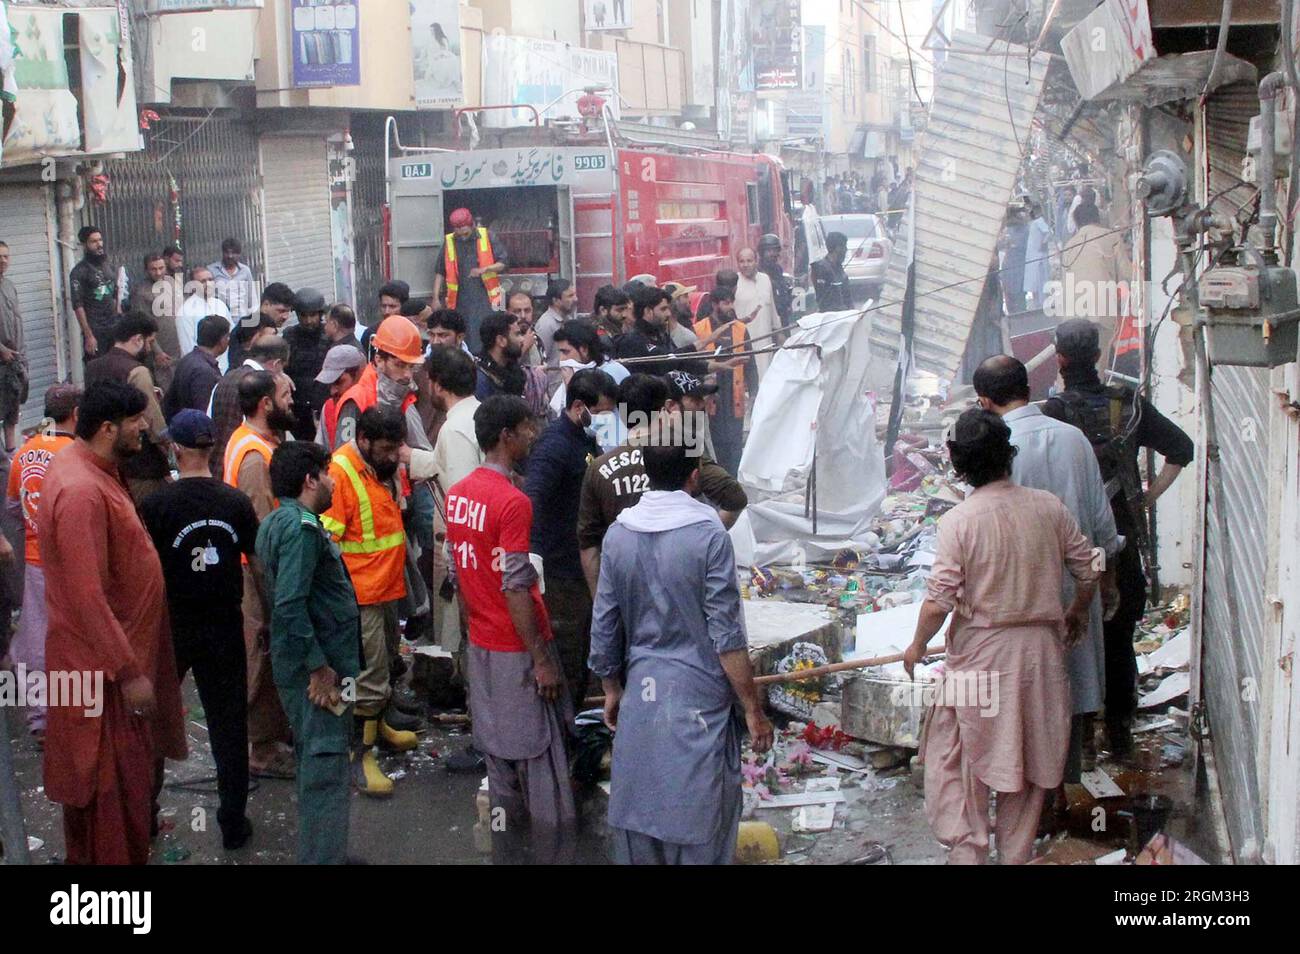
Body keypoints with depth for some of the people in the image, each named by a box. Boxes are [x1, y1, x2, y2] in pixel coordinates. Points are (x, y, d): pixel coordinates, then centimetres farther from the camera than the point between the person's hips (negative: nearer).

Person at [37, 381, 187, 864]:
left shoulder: (95, 470, 5)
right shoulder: (81, 490, -27)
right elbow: (86, 597, -28)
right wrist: (129, 672, -25)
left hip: (123, 646, 10)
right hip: (105, 662, -10)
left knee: (135, 766, 24)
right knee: (114, 778, 3)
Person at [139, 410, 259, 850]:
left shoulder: (156, 505, -14)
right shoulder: (235, 502, -6)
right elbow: (258, 565, 1)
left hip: (171, 629, -2)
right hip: (224, 628, 2)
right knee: (229, 723, 9)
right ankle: (233, 823, 14)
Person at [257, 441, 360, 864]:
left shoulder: (277, 522, 12)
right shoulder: (302, 528, -19)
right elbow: (290, 605, -27)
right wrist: (319, 667, -23)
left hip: (307, 664, 11)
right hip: (318, 663, -11)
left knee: (315, 759, 19)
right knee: (326, 762, -8)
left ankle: (317, 849, 30)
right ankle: (323, 857, -6)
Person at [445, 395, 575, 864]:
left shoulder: (457, 495, 5)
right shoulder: (512, 502, -20)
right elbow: (515, 589, -21)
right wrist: (543, 660, -17)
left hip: (482, 647, 8)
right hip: (517, 652, -8)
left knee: (501, 762, 15)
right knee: (542, 764, 1)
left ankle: (507, 853, 22)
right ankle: (548, 855, 7)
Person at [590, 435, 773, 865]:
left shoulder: (618, 534, 0)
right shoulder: (708, 535, -14)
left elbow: (604, 629, 6)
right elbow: (727, 636, -14)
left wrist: (612, 690, 21)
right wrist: (753, 710, -7)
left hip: (640, 696, 5)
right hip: (697, 699, -5)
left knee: (638, 807, 14)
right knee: (699, 814, 5)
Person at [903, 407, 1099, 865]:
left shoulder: (959, 520, -14)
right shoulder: (1049, 508, -4)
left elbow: (939, 599, -15)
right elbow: (1088, 571, 4)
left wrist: (916, 647, 0)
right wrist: (1078, 613, 24)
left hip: (979, 653, -4)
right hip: (1040, 648, 4)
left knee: (953, 757, 9)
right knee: (1028, 755, 16)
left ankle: (966, 851, 4)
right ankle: (1016, 853, 25)